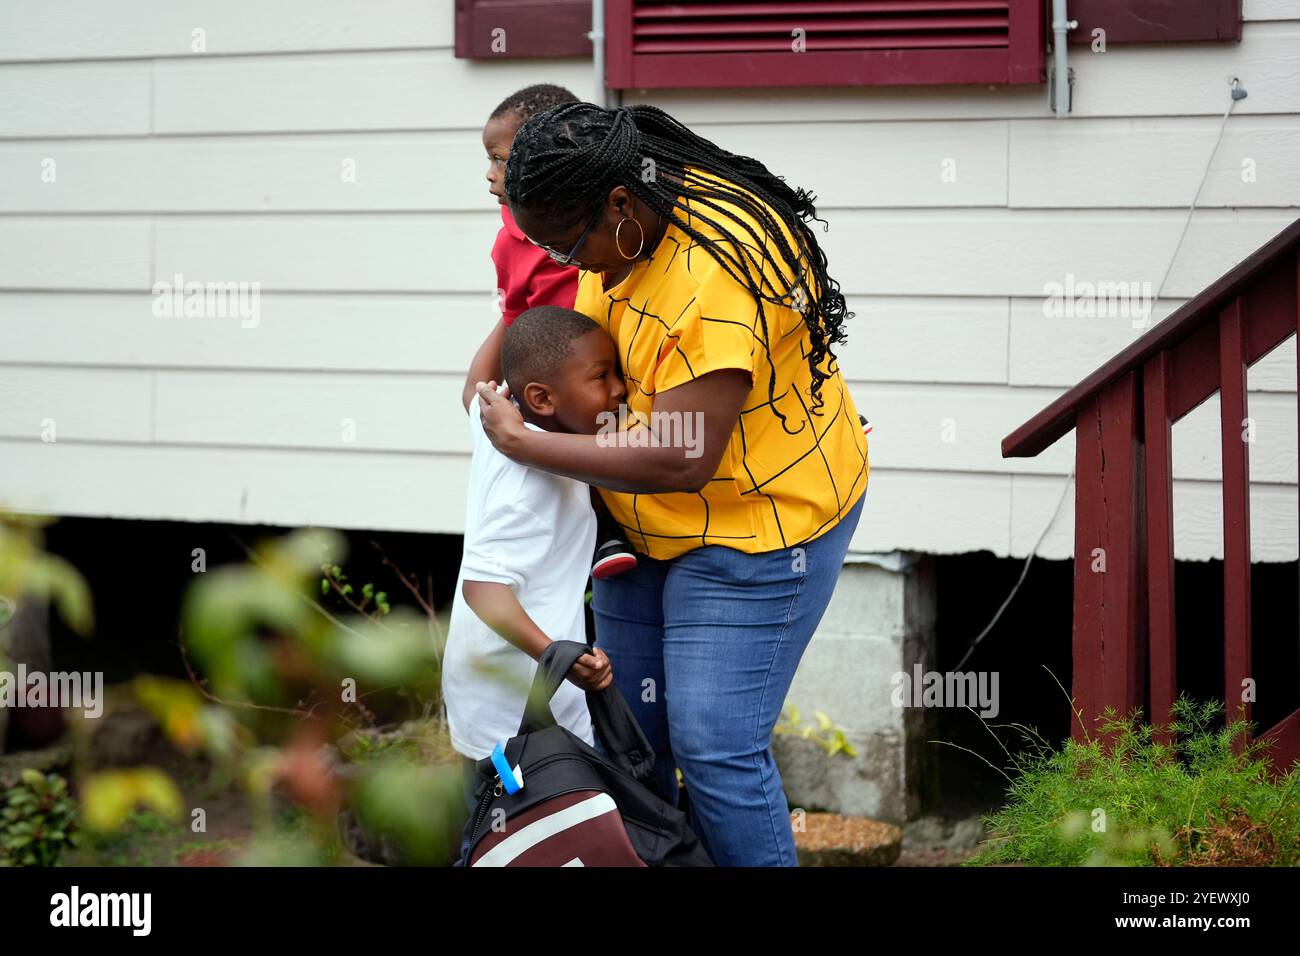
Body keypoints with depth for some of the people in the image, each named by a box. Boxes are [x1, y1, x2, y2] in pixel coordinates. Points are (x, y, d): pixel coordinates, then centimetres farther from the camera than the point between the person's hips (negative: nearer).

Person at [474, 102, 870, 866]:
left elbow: (681, 460, -33)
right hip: (649, 519, 9)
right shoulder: (627, 227, -5)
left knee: (714, 743, -11)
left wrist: (520, 443, -24)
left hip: (761, 520, -9)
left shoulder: (717, 273, -32)